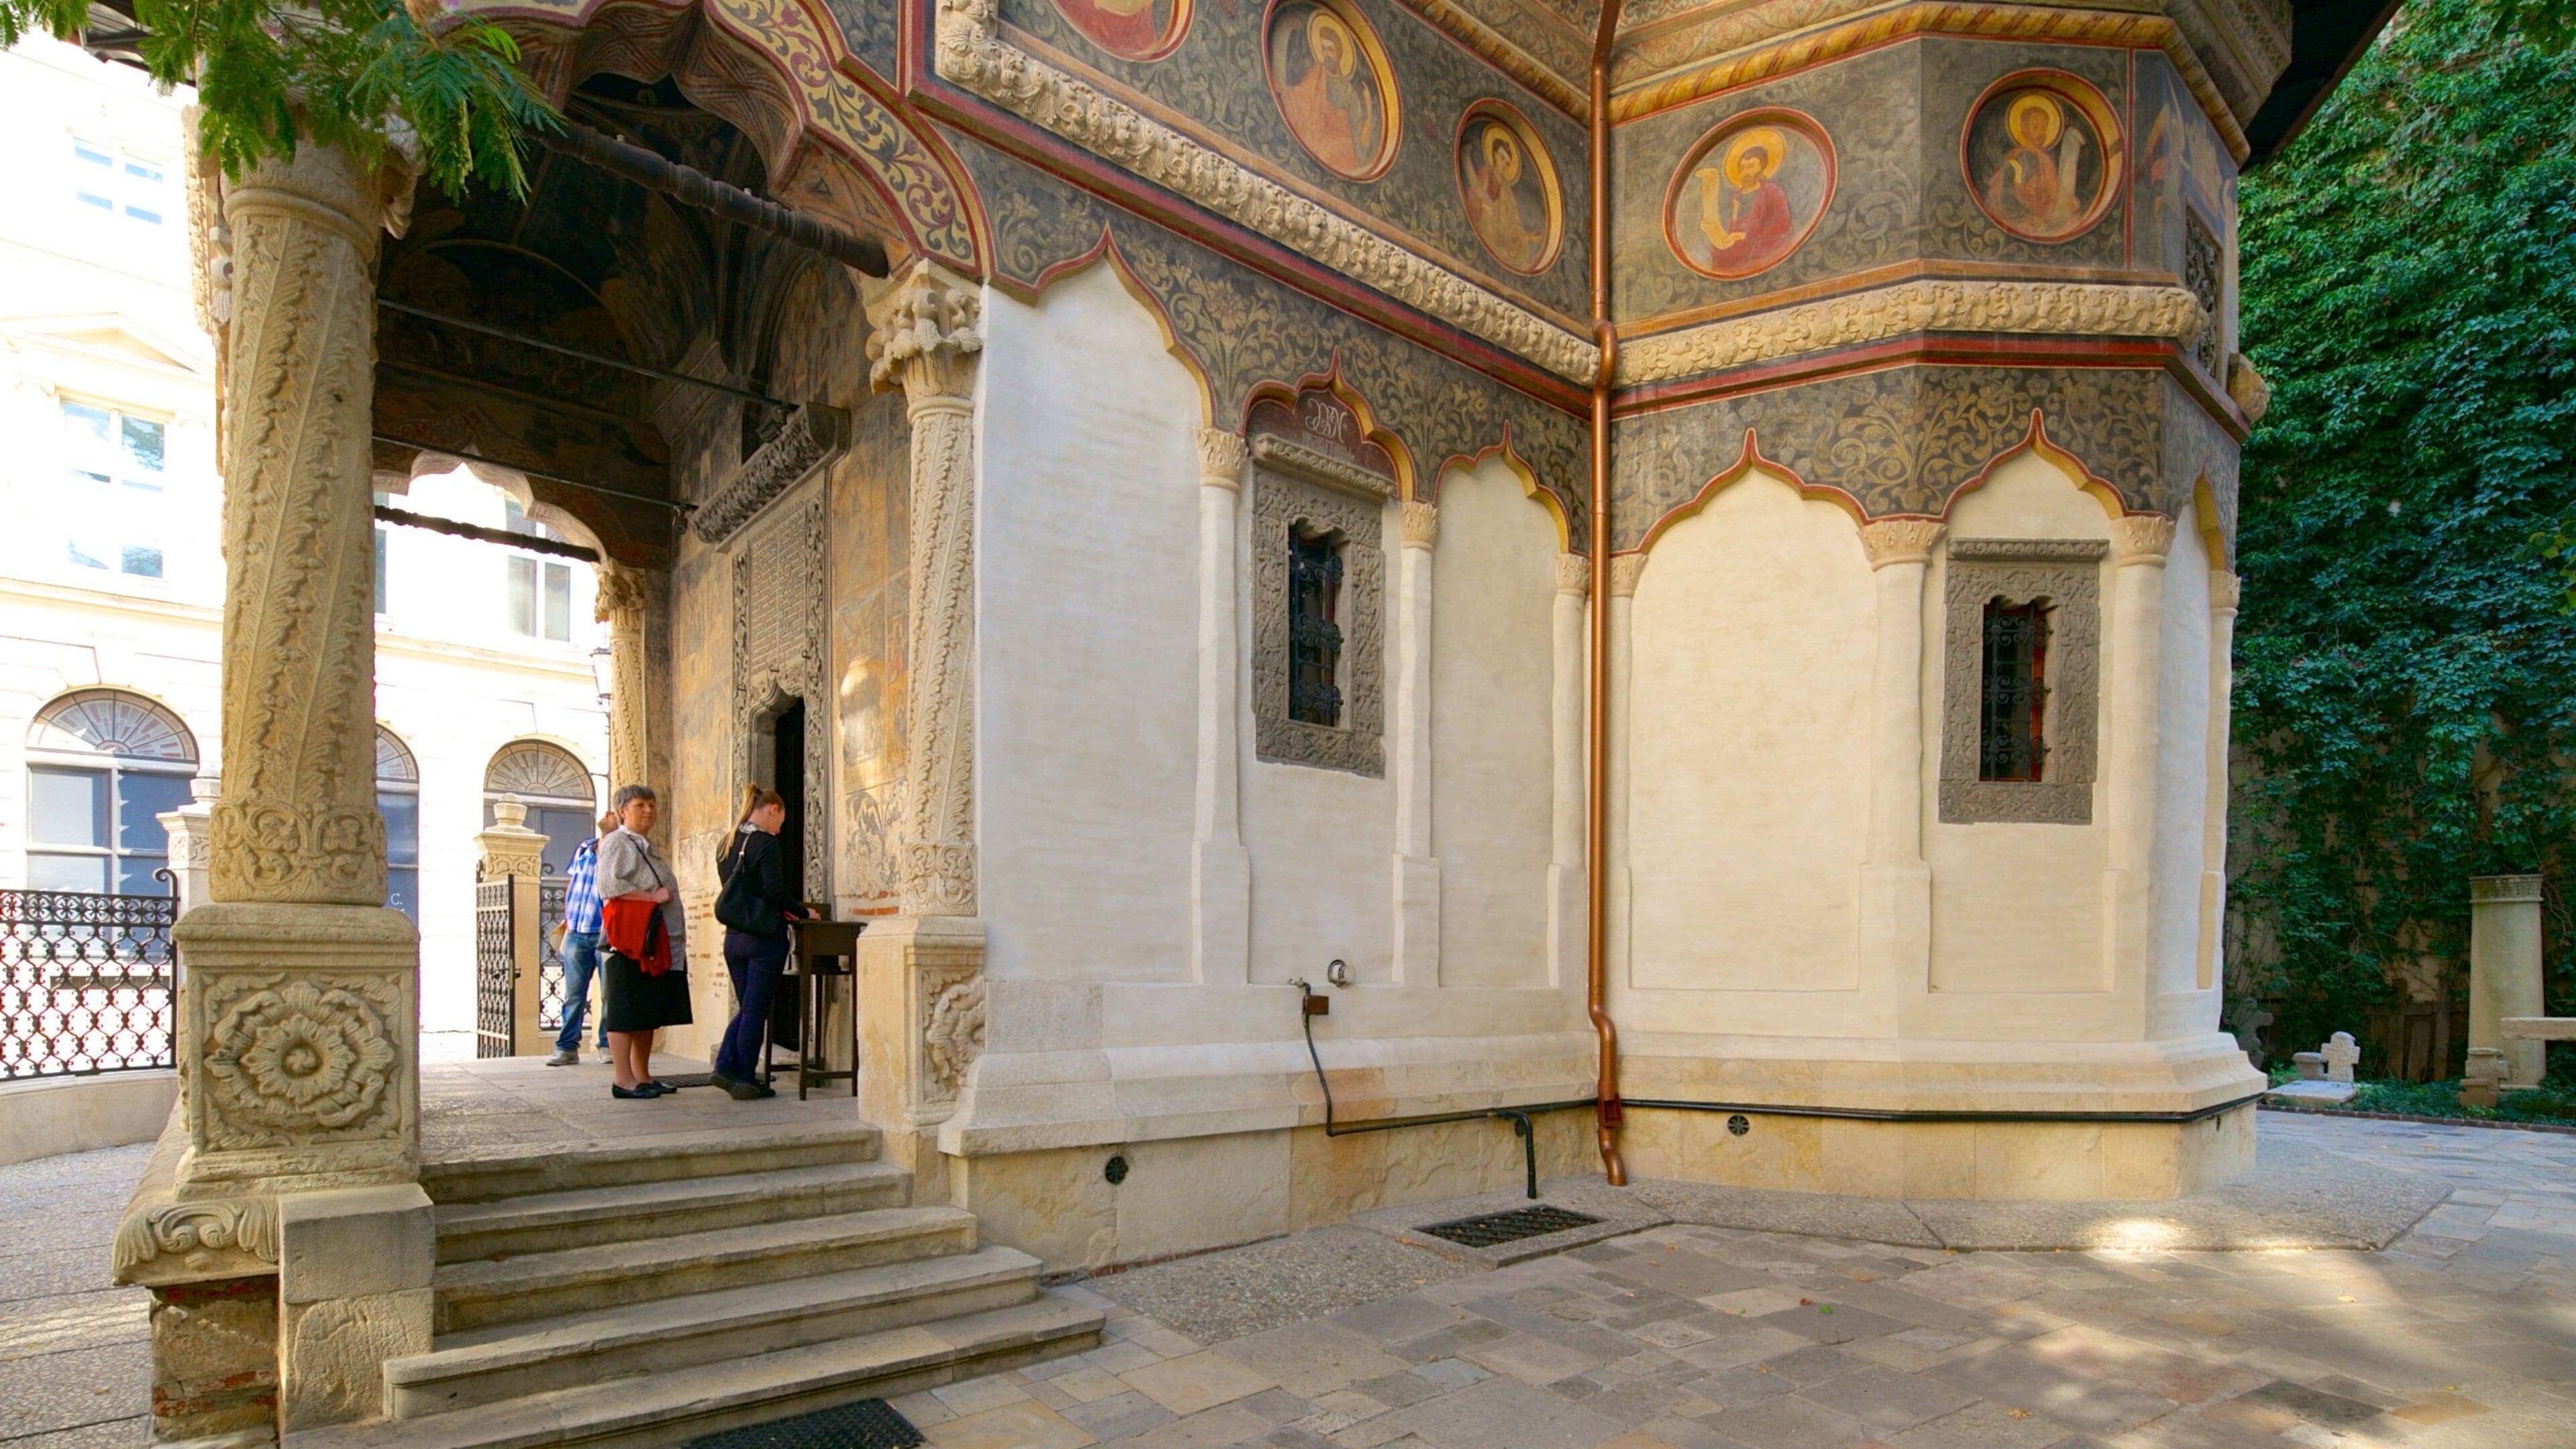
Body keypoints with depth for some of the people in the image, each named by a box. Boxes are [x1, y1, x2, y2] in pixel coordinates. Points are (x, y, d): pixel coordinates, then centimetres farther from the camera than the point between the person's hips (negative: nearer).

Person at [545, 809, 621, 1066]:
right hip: (577, 934, 4)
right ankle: (567, 1047, 9)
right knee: (573, 993, 5)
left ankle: (609, 1045, 11)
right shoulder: (583, 848, 13)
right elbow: (570, 884, 20)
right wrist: (568, 918, 13)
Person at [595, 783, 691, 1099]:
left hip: (657, 942, 9)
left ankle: (642, 1076, 15)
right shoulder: (616, 842, -4)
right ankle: (623, 1079, -4)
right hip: (630, 942, -9)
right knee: (626, 1012, -6)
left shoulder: (647, 848, 24)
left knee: (649, 1013, 10)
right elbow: (608, 885, -18)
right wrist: (653, 897, -17)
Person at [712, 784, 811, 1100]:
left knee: (746, 1007, 18)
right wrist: (802, 913, -6)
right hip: (764, 936, -7)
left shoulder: (728, 844, 13)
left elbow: (734, 890, 16)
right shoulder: (766, 843, -12)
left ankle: (725, 1066, 8)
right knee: (756, 1010, 0)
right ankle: (745, 1080, 5)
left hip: (733, 936, 7)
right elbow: (775, 889, -20)